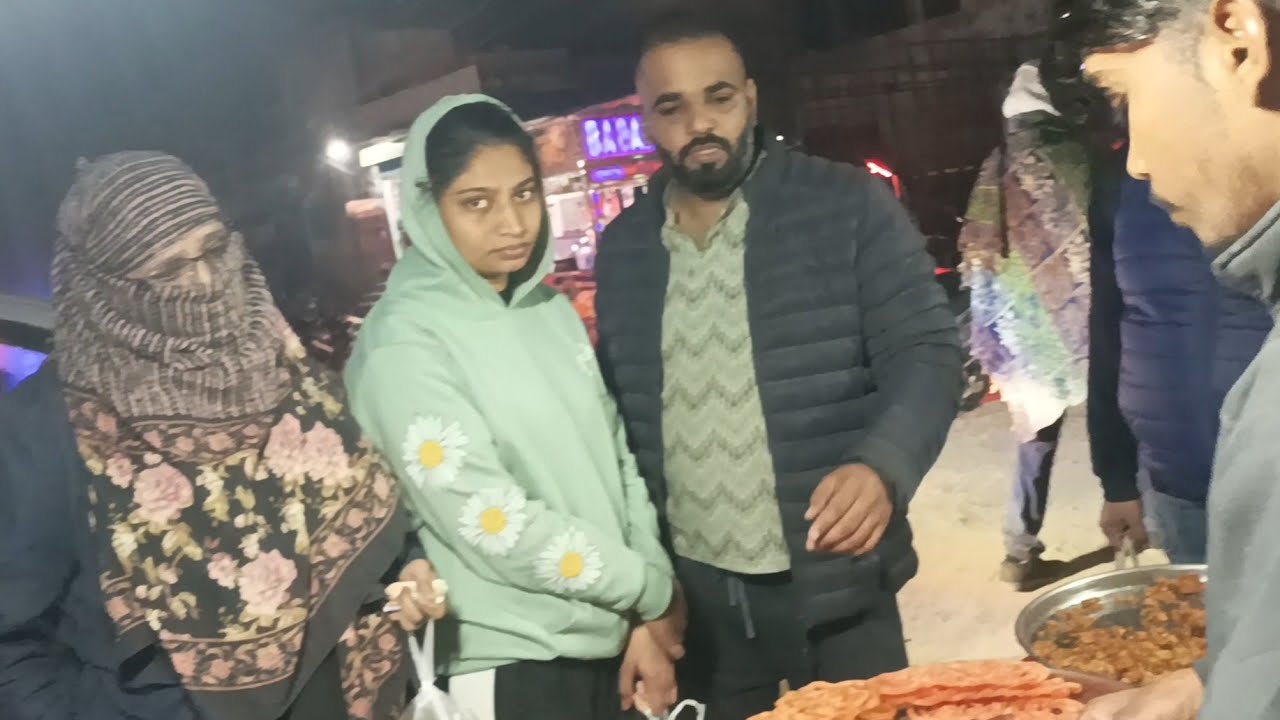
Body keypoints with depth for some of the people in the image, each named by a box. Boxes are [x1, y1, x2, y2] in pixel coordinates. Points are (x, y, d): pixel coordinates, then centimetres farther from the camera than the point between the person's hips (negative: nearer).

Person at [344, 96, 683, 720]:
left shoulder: (551, 310, 3)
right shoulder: (403, 343, -15)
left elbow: (616, 458, 4)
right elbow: (492, 526, -19)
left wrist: (645, 620, -4)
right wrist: (654, 591, -10)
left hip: (608, 646, 6)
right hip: (511, 668, -5)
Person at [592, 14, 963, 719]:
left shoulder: (847, 205, -7)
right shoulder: (622, 248, 4)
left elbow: (926, 351, -10)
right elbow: (615, 404, 10)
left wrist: (882, 465, -29)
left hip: (833, 585, -3)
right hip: (690, 595, 3)